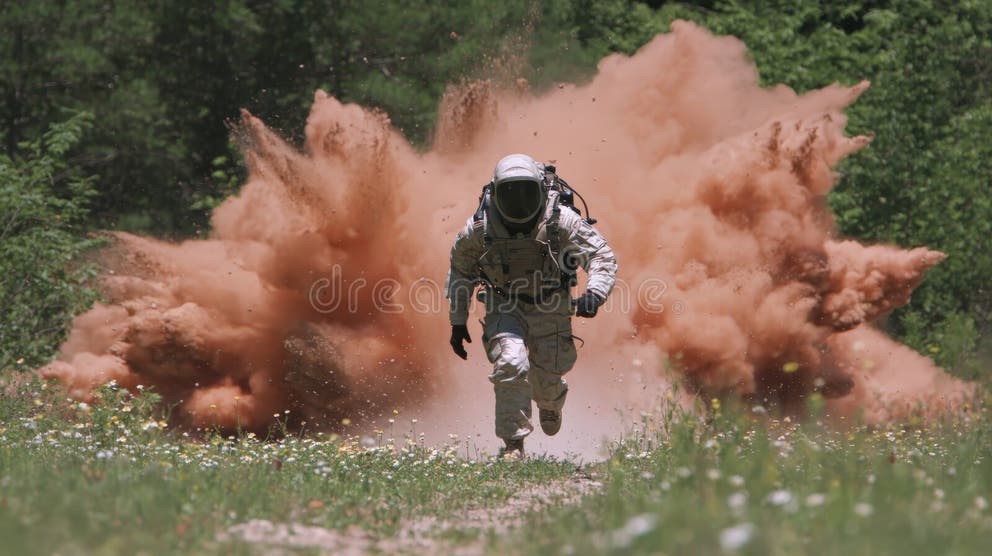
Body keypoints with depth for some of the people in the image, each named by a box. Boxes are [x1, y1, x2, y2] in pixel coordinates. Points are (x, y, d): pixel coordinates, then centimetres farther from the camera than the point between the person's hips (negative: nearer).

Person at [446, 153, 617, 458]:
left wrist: (594, 292, -39)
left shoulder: (561, 221, -23)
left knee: (546, 381, 9)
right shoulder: (481, 227, -18)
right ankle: (513, 444, -11)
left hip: (550, 307, 0)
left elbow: (602, 256, -19)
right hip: (504, 305, 0)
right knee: (511, 365, -24)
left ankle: (551, 402, 50)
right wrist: (457, 322, 2)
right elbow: (461, 269, -1)